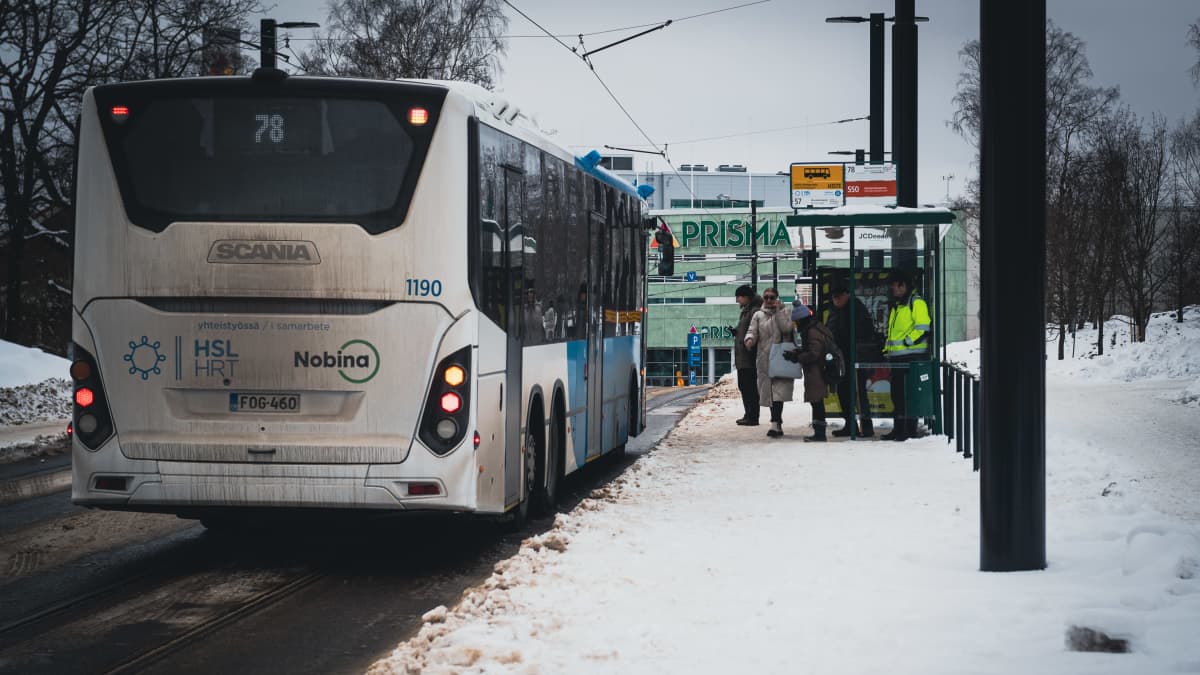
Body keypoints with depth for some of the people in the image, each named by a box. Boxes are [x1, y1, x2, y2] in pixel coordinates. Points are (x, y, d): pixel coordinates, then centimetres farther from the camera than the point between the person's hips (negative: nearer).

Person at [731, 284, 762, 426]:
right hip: (742, 357, 11)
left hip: (748, 357, -11)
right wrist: (735, 331, 8)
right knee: (743, 386, 15)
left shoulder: (755, 312, -14)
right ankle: (749, 415, 23)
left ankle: (752, 417, -5)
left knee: (750, 387, -7)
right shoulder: (745, 311, 18)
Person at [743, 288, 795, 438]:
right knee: (768, 391, 6)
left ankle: (775, 423, -24)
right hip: (764, 359, 3)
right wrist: (749, 339, -21)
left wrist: (779, 310, -8)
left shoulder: (783, 313, 10)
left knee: (778, 391, -17)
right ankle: (778, 425, 16)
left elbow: (787, 328, -8)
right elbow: (752, 331, 1)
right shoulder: (758, 315, 13)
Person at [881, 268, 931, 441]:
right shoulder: (895, 306, 21)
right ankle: (898, 429, 16)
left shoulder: (916, 303, -7)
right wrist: (887, 349, 17)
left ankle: (910, 430, -3)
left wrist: (907, 342, -17)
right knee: (897, 394, 10)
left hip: (912, 356, -9)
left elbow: (923, 327, -16)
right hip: (897, 358, 9)